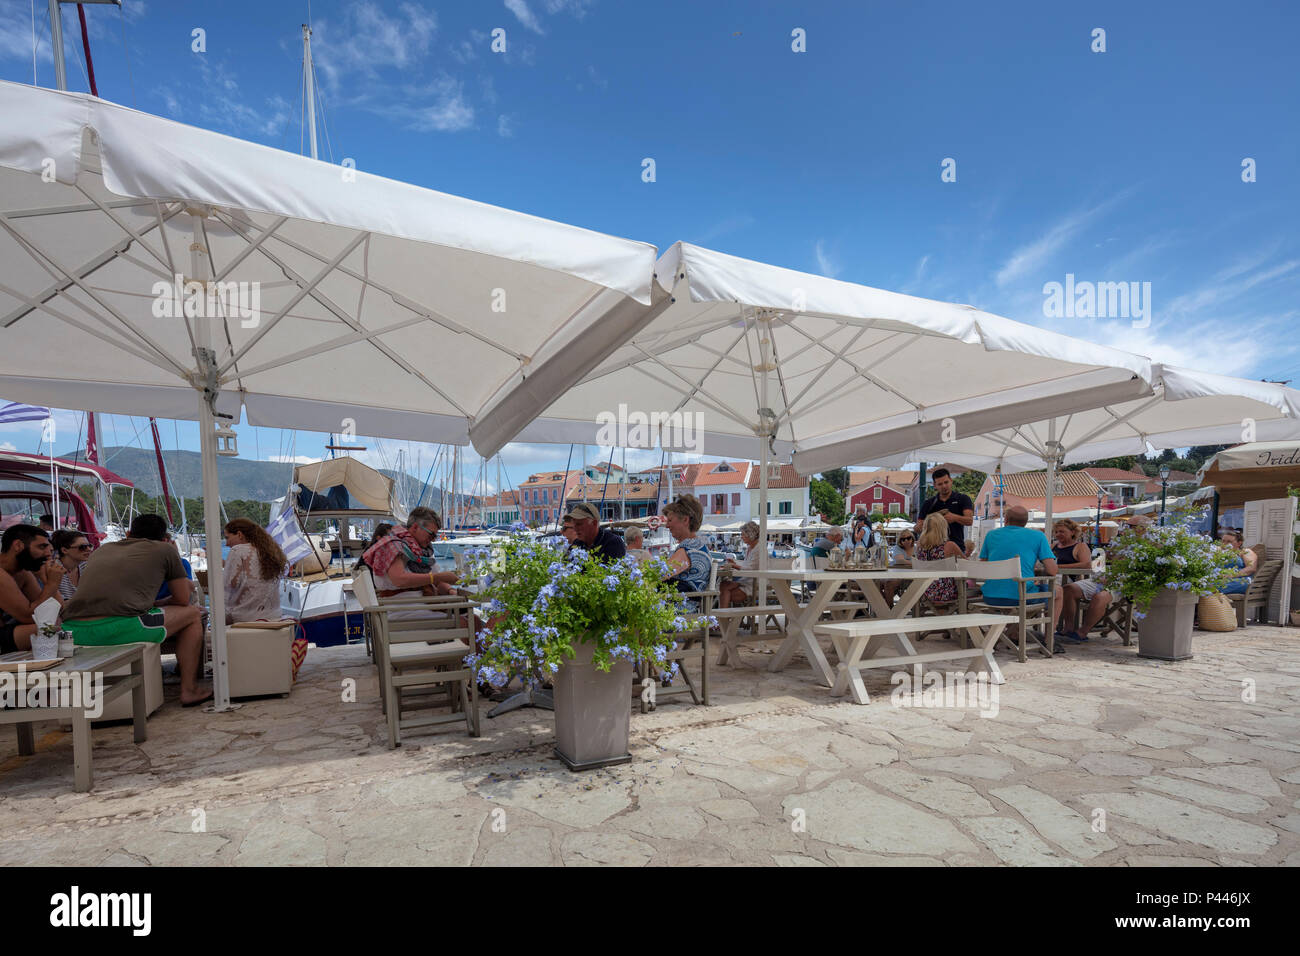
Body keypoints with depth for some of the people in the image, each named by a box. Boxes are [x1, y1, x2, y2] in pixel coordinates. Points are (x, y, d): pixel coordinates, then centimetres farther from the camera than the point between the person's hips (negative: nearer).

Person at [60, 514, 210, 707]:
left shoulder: (102, 549, 29)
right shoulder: (165, 550, 14)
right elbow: (183, 600, 20)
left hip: (72, 632, 6)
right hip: (117, 628, -6)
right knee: (193, 614, 16)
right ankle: (189, 690, 17)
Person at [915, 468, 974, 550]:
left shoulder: (962, 499, 6)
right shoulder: (929, 504, 11)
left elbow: (970, 520, -7)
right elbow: (917, 527, 10)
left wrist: (955, 517, -27)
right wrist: (918, 527, -15)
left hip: (957, 547, -1)